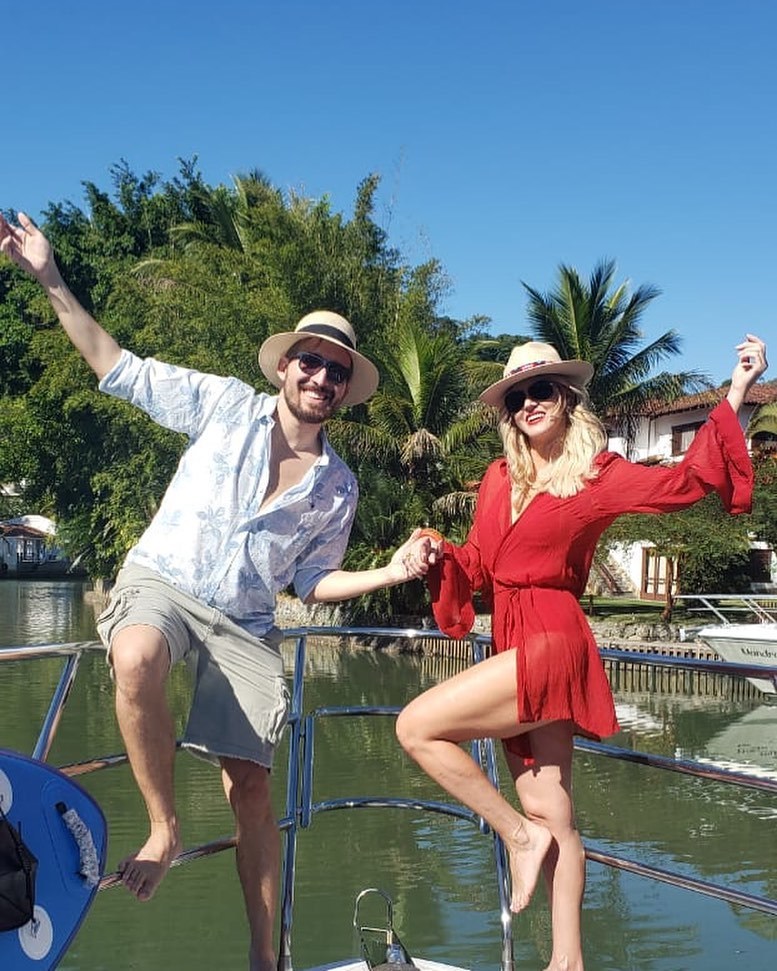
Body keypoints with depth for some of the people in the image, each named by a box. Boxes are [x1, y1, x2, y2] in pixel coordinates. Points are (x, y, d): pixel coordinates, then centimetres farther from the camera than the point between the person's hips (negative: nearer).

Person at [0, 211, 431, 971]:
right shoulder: (226, 406, -1)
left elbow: (312, 582, 11)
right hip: (161, 581, -2)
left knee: (250, 788, -1)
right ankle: (163, 826, -17)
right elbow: (119, 369, 1)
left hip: (244, 625, 2)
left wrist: (389, 574, -5)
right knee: (136, 661, -39)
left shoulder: (338, 487, 6)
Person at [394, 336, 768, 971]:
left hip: (551, 642, -6)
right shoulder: (500, 478, 12)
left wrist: (735, 395, -17)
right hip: (515, 644, 6)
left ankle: (519, 835, 0)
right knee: (550, 815, 10)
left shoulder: (598, 474, -3)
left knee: (416, 726, -15)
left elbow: (687, 481, -13)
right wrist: (439, 554, -7)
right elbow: (477, 565, 14)